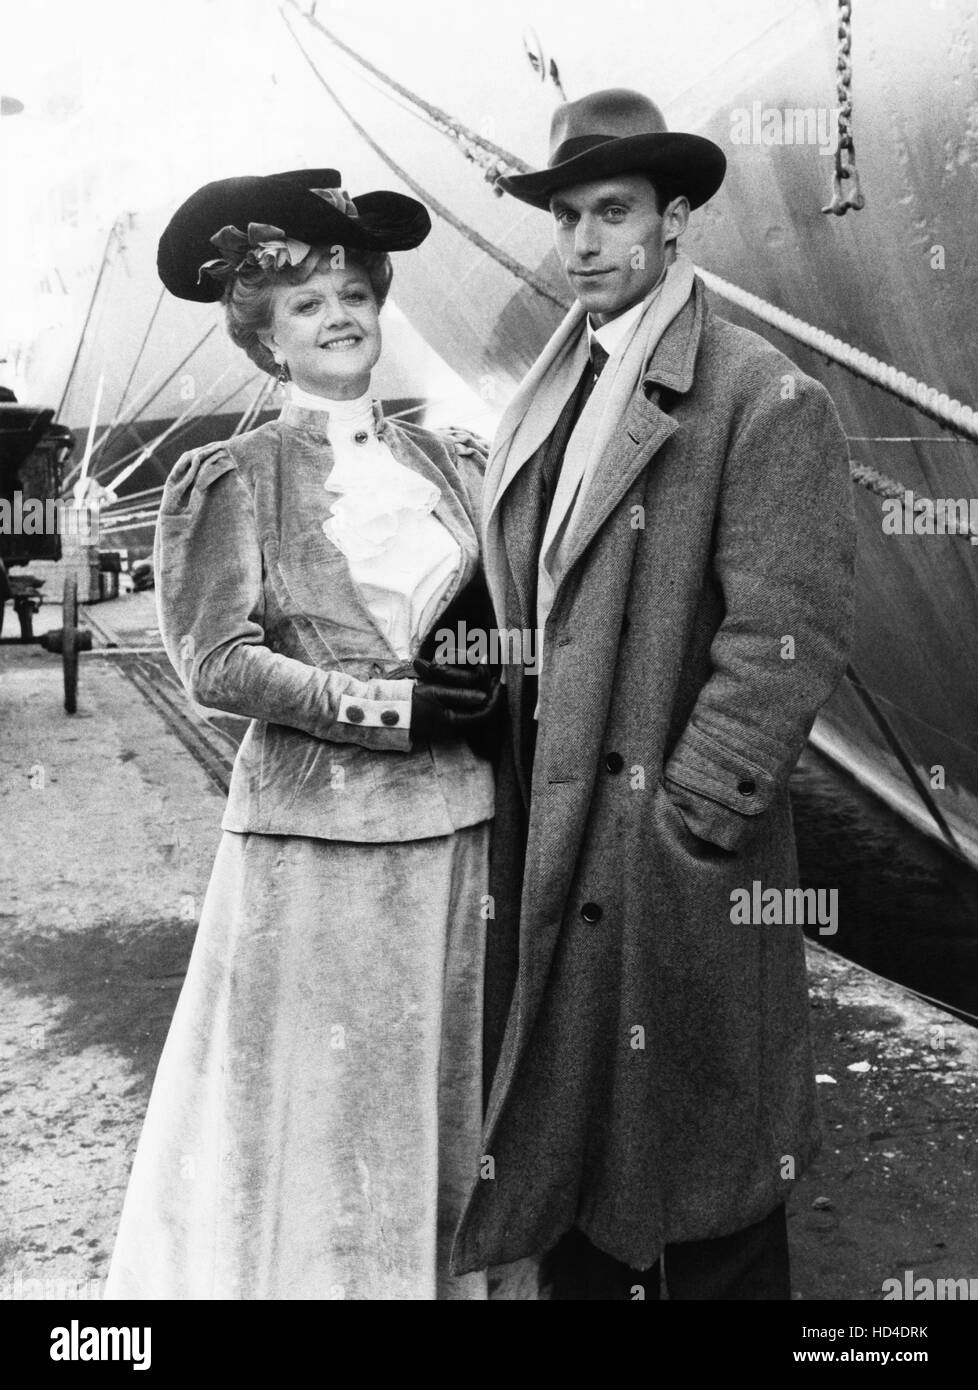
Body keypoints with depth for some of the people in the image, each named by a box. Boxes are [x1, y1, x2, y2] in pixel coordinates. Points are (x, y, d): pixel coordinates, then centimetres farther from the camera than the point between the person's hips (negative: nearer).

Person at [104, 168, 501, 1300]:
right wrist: (384, 705, -15)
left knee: (444, 1090, 15)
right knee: (322, 1094, 6)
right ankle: (319, 1270, 27)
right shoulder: (237, 478, -2)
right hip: (315, 826, -4)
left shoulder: (448, 462, 11)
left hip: (456, 819, 5)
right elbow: (218, 664, -10)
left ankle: (446, 1270, 33)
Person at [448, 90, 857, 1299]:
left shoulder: (766, 401, -9)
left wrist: (688, 822, -17)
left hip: (676, 868, -6)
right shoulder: (538, 405, 13)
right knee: (560, 1162, 19)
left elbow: (787, 638, -15)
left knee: (699, 1200, 9)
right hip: (544, 848, 7)